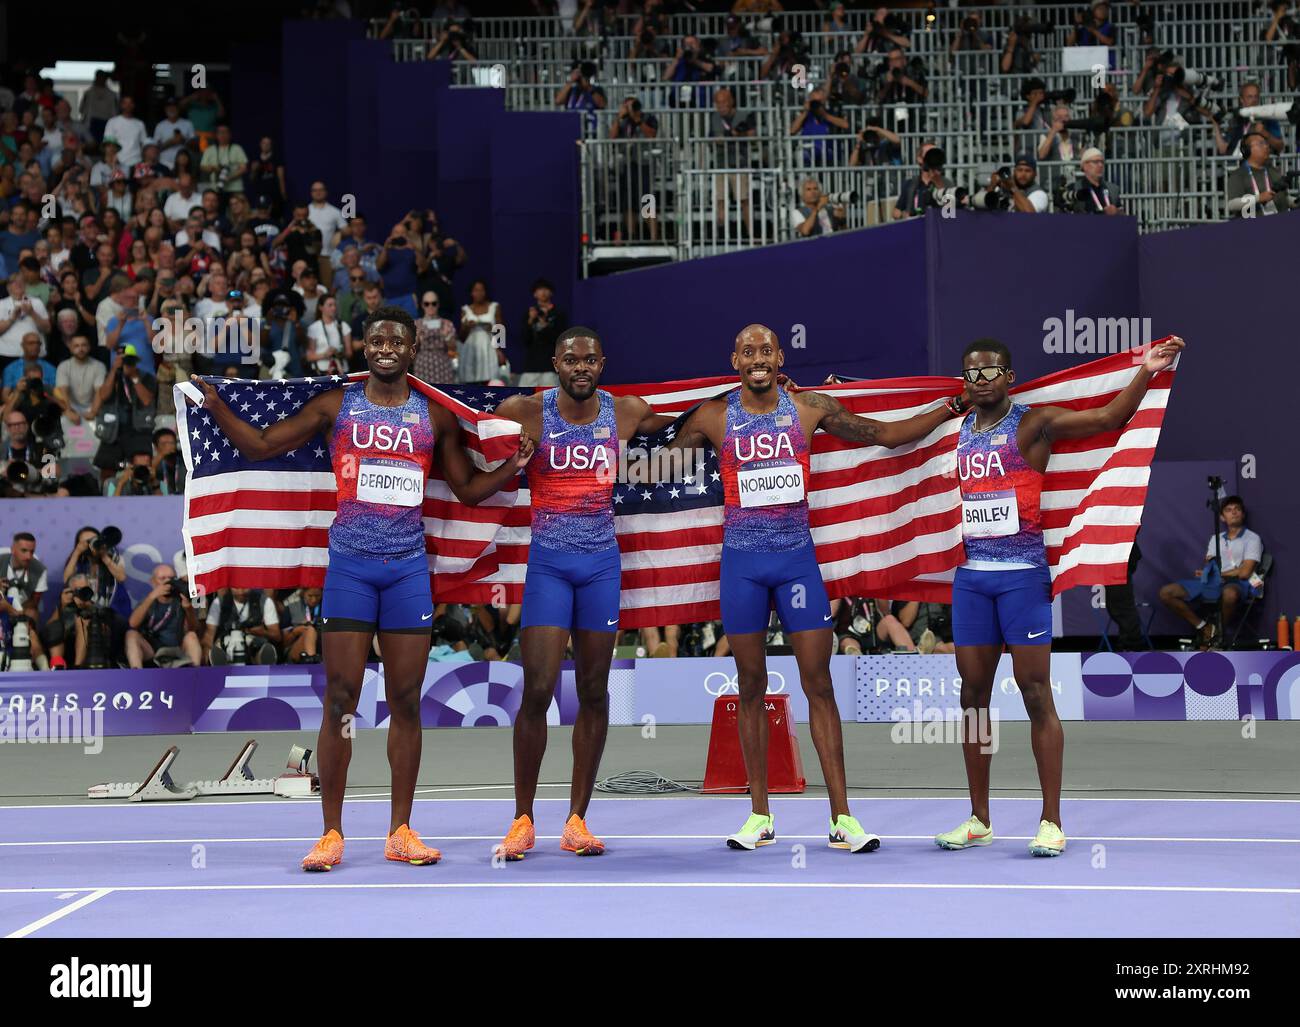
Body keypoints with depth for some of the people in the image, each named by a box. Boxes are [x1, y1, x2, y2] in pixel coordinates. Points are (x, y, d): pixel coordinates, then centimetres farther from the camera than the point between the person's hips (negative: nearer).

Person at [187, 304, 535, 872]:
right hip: (349, 564, -1)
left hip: (408, 566, 1)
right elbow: (260, 446, 7)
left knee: (406, 702, 3)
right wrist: (215, 405, -6)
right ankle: (331, 833, 2)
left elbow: (469, 490, 15)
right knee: (339, 701, -4)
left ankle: (400, 831, 10)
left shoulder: (436, 415, 8)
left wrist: (511, 467, -2)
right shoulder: (336, 406, 5)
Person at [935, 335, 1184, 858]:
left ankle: (1051, 821, 0)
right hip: (971, 574, 6)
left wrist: (1146, 371, -29)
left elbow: (1110, 417, -16)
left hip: (1023, 574, -5)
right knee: (973, 693, 8)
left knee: (1036, 692, -4)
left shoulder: (1033, 424, -5)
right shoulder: (957, 429, 11)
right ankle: (979, 819, 16)